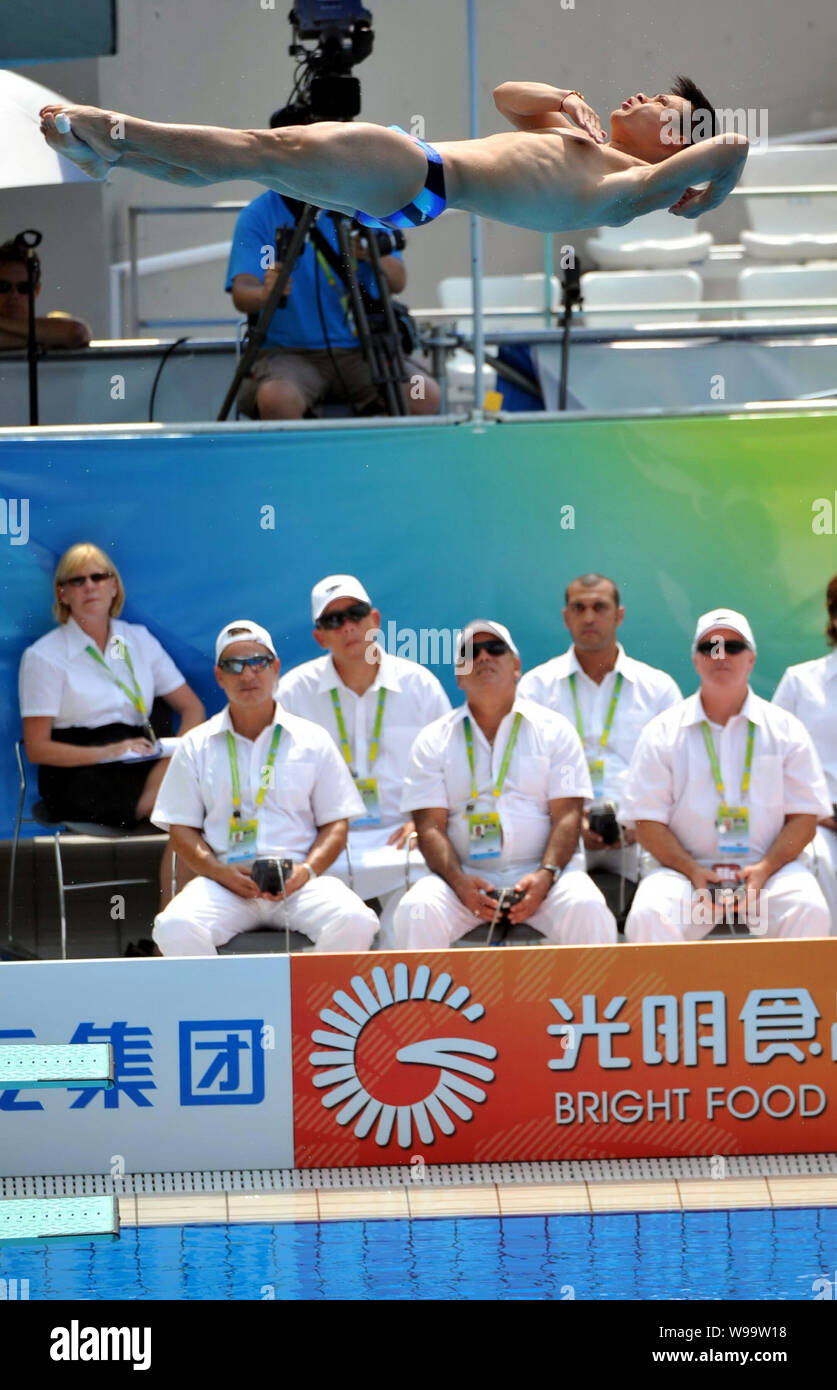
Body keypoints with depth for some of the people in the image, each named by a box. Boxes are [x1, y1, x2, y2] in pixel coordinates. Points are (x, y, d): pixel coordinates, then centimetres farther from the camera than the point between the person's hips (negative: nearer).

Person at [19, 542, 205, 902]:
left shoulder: (138, 640, 17)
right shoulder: (44, 656, 3)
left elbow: (192, 707, 16)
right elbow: (38, 748, -2)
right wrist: (109, 752, -14)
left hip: (140, 767, 5)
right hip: (78, 781, -5)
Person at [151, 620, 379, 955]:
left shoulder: (312, 740, 15)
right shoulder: (197, 746, 16)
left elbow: (335, 824, 12)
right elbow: (181, 830, 10)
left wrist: (306, 870, -8)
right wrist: (221, 872, -9)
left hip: (299, 884, 0)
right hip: (224, 883, 0)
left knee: (354, 922, -31)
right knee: (175, 927, -32)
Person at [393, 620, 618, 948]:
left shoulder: (555, 730, 11)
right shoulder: (433, 740, 12)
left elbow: (567, 816, 3)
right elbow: (430, 826, 3)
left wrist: (546, 875, -16)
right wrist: (459, 882, -16)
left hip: (541, 872, 0)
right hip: (465, 875, 0)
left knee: (587, 908, -32)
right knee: (416, 911, -31)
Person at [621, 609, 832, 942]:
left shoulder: (785, 729, 10)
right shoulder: (663, 732, 8)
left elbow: (804, 817, 5)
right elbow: (647, 821, 3)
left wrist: (764, 870, -13)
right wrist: (693, 872, -14)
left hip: (771, 866, 1)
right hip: (683, 866, 0)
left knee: (810, 913, -30)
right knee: (648, 915, -32)